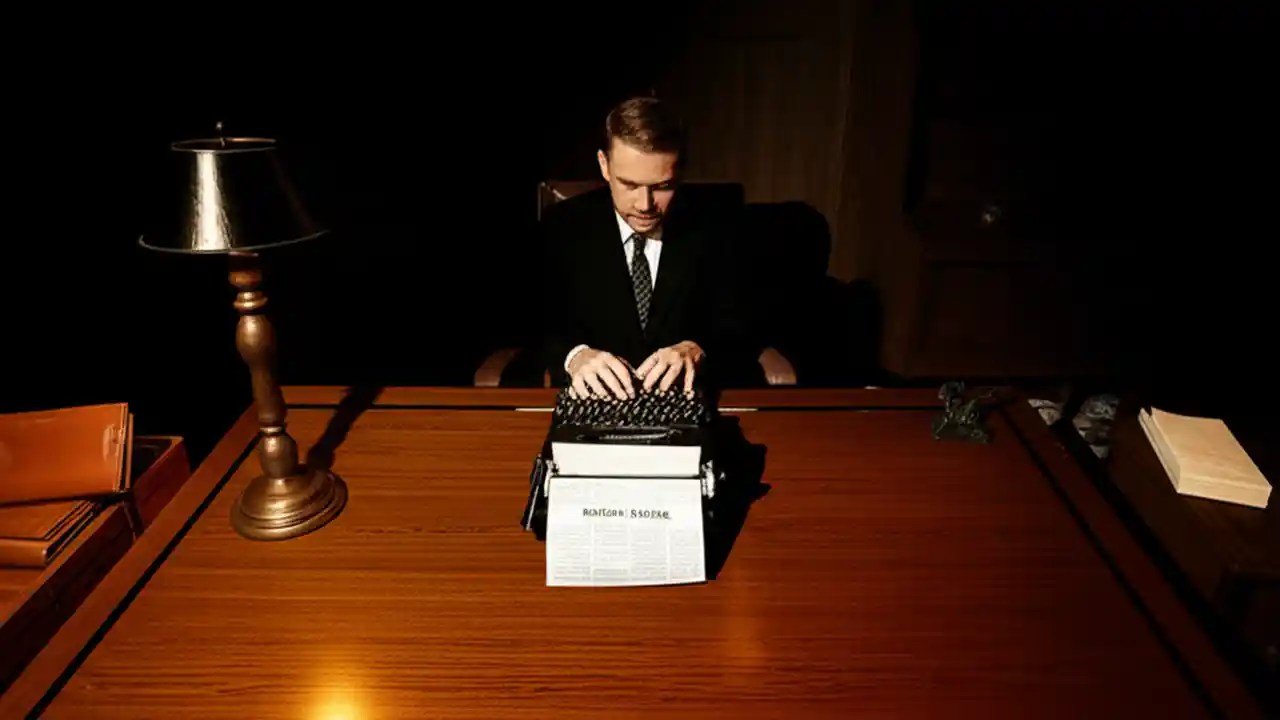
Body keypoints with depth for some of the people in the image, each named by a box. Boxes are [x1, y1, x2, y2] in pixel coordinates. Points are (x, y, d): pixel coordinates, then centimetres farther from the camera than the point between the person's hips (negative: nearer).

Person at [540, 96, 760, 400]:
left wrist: (696, 351, -22)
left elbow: (739, 337, -1)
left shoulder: (714, 229, -2)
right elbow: (536, 330, -3)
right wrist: (574, 356, -24)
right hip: (593, 404, 0)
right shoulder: (562, 227, -3)